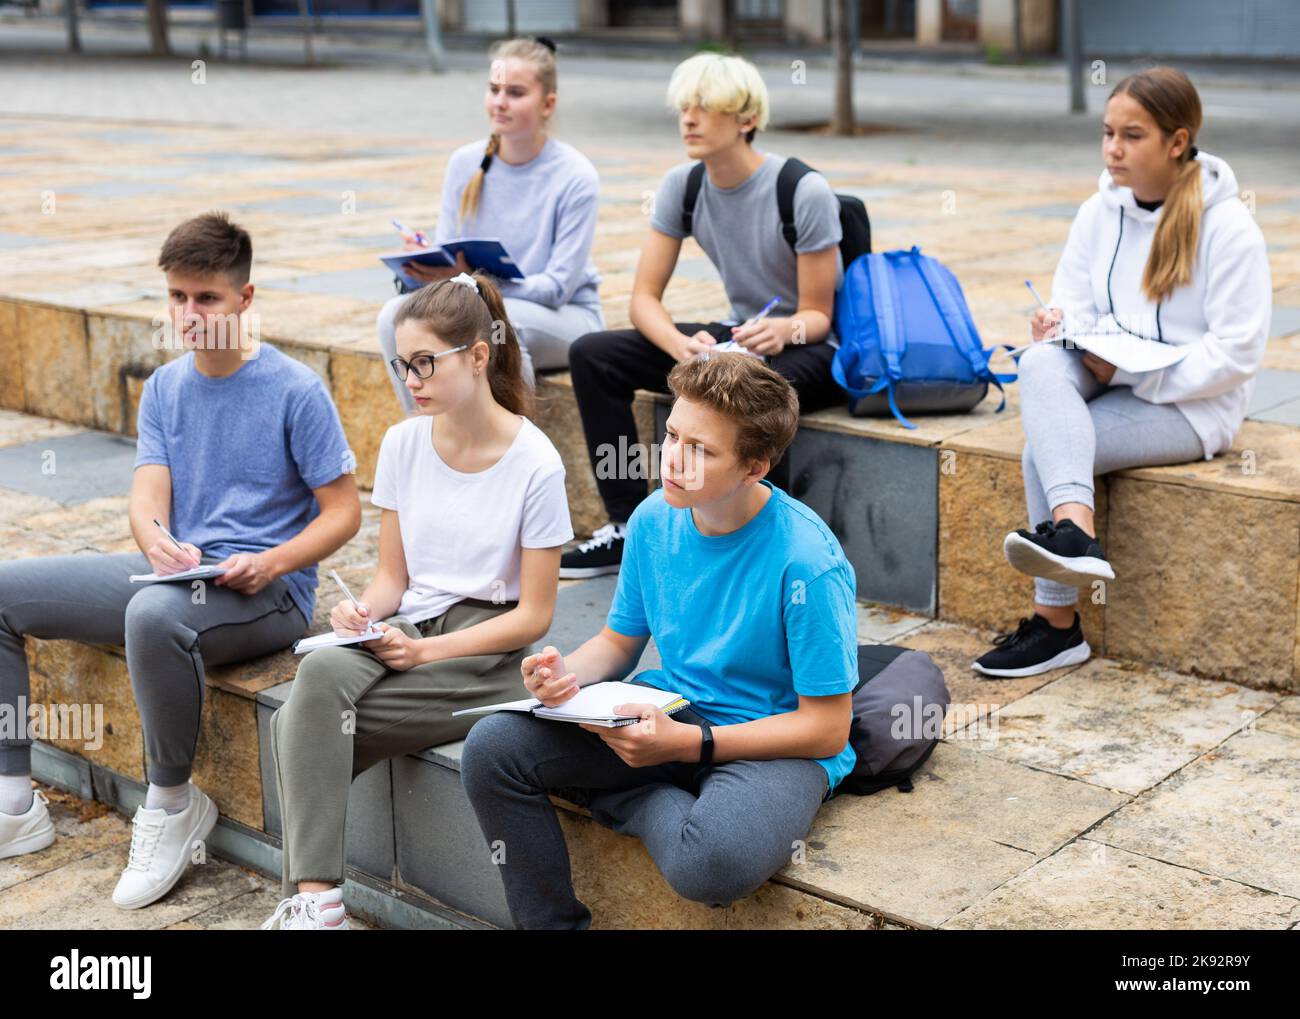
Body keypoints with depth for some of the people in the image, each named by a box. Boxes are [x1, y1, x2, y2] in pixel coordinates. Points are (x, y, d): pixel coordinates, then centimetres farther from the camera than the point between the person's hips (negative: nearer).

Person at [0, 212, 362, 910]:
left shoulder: (295, 390, -9)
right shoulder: (165, 387, 9)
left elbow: (343, 513, -7)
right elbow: (147, 496, 0)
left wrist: (270, 564, -23)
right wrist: (157, 541, -24)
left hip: (263, 592, -7)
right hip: (172, 573, 7)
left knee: (155, 613, -40)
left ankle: (172, 803, -16)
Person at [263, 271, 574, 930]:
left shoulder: (535, 464, -10)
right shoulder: (403, 444, 5)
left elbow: (534, 615, -7)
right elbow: (393, 575, 11)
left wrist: (425, 650, -16)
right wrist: (364, 611, -12)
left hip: (487, 653, -4)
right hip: (407, 631, 4)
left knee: (303, 728, -25)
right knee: (320, 671, -32)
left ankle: (309, 893, -13)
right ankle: (313, 898, -33)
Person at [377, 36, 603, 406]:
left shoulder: (575, 177, -13)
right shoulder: (464, 164, 1)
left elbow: (557, 287, -16)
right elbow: (447, 257, 6)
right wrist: (424, 262, -19)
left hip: (566, 316, -4)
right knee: (398, 313, -22)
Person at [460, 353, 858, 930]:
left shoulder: (807, 562, -21)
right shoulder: (655, 520, -3)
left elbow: (826, 728, -18)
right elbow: (620, 640, 13)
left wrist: (689, 743, -25)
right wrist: (567, 673, -11)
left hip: (774, 742, -5)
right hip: (670, 711, 6)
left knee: (710, 865, -38)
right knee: (491, 748, -14)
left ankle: (646, 804, -3)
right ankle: (552, 922, 3)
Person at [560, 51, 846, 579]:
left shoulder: (804, 192, -20)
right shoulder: (681, 187, -5)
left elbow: (817, 316, -14)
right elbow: (644, 298, -6)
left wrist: (784, 330, -38)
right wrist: (683, 346, -28)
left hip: (813, 348, -6)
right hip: (740, 336, 6)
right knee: (592, 355, -11)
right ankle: (627, 529, -7)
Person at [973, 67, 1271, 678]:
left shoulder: (1227, 226, -10)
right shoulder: (1099, 213, 8)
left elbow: (1237, 352, -13)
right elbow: (1074, 307, 12)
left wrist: (1133, 374, -19)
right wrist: (1060, 330, -14)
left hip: (1191, 405, -6)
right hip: (1106, 378, 6)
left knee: (1042, 449, -27)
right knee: (1041, 364, -29)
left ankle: (1056, 622, -22)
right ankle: (1075, 532, -41)